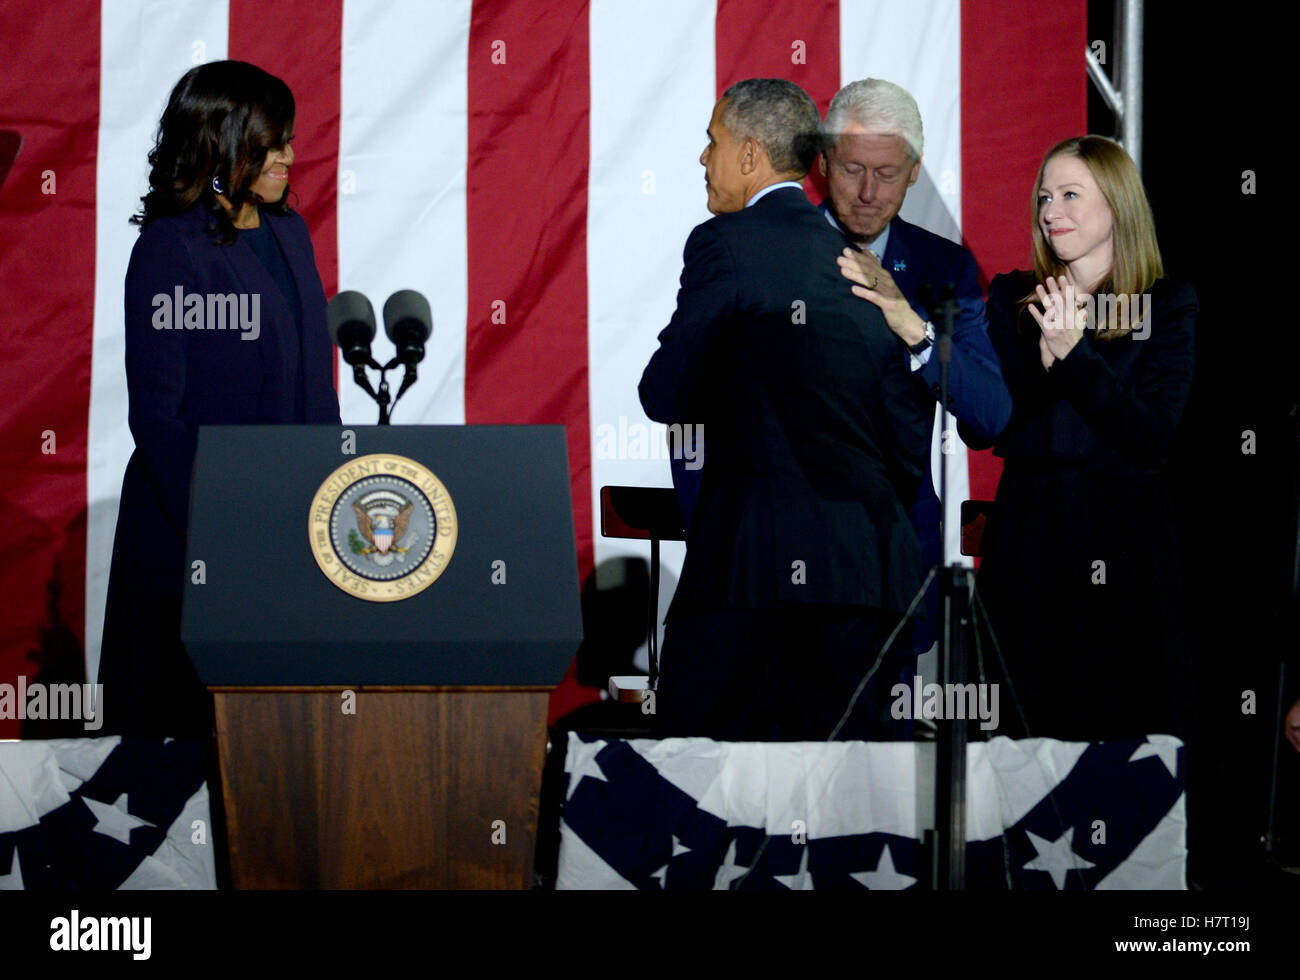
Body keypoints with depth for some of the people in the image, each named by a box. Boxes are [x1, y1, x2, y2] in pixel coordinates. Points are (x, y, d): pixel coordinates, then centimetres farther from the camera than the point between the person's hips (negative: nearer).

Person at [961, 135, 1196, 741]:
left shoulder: (1167, 306, 3)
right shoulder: (1012, 300, 10)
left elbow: (1153, 438, -8)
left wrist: (1075, 352, -16)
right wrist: (1042, 360, -14)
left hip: (1124, 542, -2)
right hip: (1027, 539, 2)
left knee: (1123, 717, -1)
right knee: (1025, 720, 2)